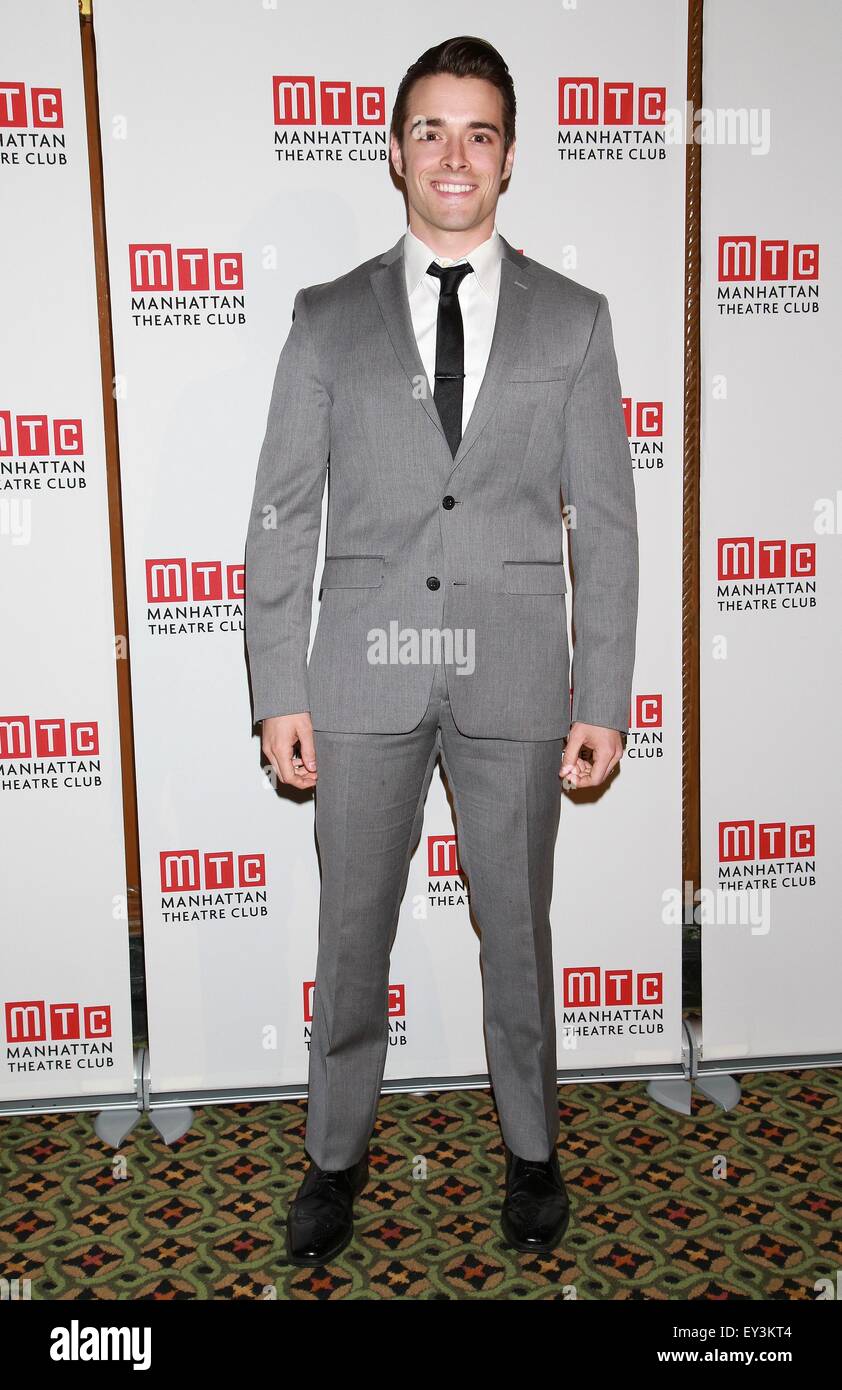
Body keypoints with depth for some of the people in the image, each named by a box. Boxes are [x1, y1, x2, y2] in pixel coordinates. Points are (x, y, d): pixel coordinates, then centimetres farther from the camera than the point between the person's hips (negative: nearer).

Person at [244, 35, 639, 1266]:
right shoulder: (329, 319, 5)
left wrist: (604, 701, -2)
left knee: (516, 929, 13)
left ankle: (531, 1150, 35)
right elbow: (282, 515, 3)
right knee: (351, 933, 11)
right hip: (365, 675, 1)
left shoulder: (573, 320, 5)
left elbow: (603, 523, 2)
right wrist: (278, 692, -3)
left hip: (515, 677, 0)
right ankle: (337, 1156, 33)